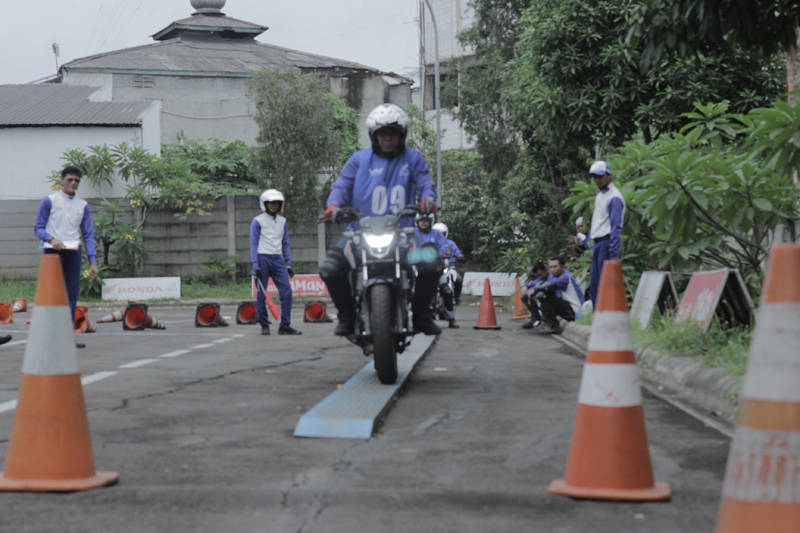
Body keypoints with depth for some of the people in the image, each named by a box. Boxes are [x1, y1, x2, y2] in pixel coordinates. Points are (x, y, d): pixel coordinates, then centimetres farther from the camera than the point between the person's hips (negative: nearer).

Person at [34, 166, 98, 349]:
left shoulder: (83, 205, 11)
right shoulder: (50, 201, 0)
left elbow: (88, 235, 8)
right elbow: (38, 228, -1)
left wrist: (93, 261, -1)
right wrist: (51, 239, -21)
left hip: (73, 253, 4)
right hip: (53, 252, -4)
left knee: (72, 296, 4)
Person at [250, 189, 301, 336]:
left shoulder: (282, 222, 14)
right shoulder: (257, 221, 0)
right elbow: (253, 245, -3)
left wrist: (288, 264, 11)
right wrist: (256, 266, -11)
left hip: (277, 260, 4)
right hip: (262, 259, -4)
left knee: (286, 291, -7)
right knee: (261, 294, -1)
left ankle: (285, 325, -4)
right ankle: (264, 325, 10)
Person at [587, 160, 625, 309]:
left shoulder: (614, 197, -10)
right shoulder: (599, 195, 20)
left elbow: (616, 227, -16)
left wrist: (613, 254, -20)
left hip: (607, 244, -10)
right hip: (597, 244, 10)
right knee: (594, 287, 10)